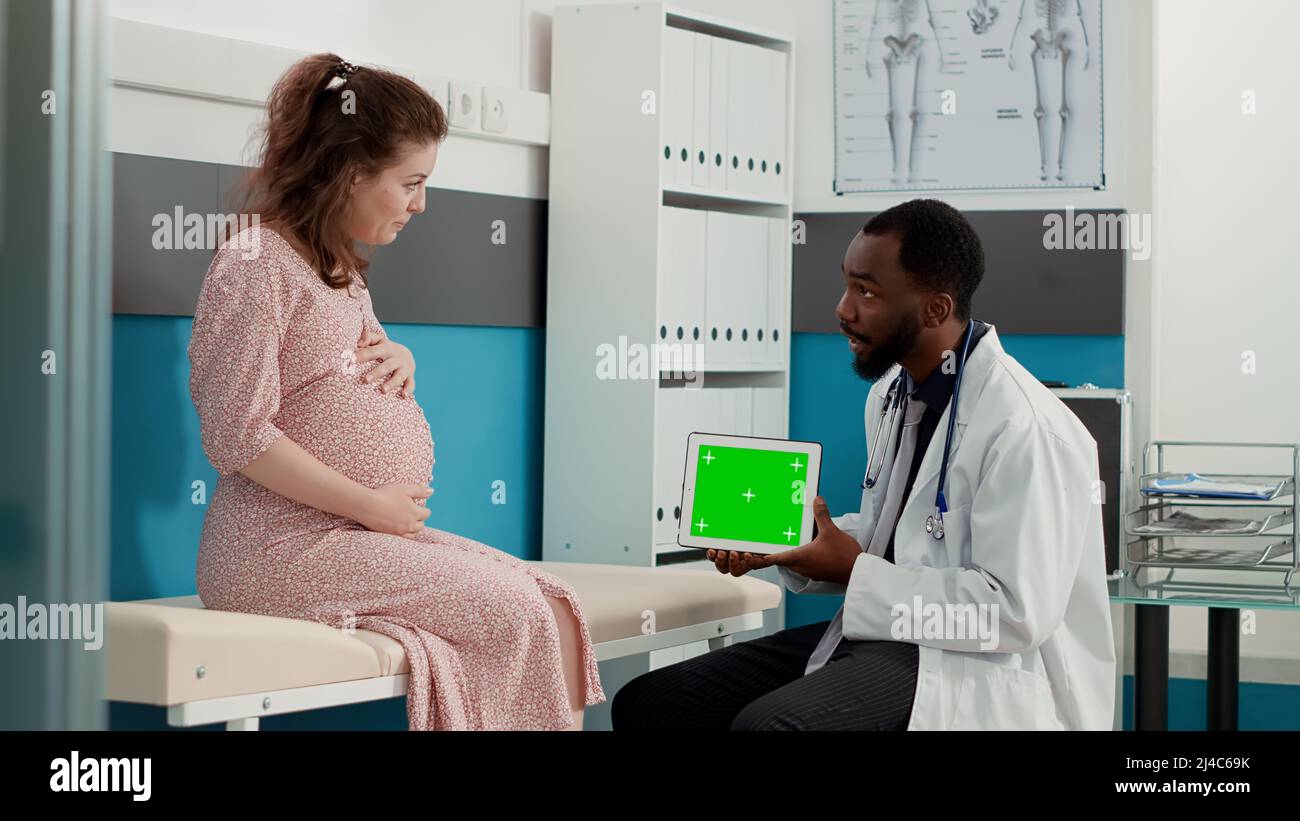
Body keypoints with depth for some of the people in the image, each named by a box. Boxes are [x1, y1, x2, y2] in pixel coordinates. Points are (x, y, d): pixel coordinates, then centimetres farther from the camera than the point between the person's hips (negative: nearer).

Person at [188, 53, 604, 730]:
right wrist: (372, 504, -16)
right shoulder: (255, 264, -11)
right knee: (514, 614, -21)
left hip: (374, 529, 9)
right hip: (284, 546, -9)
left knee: (552, 604, -9)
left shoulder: (342, 271, 19)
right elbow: (239, 438, -18)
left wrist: (399, 360, 8)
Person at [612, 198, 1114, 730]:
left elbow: (1019, 613, -21)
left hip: (981, 664, -9)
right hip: (883, 631, 9)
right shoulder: (891, 391, 12)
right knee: (648, 703, -4)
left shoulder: (1025, 429, -18)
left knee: (767, 722, -34)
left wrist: (854, 572, -15)